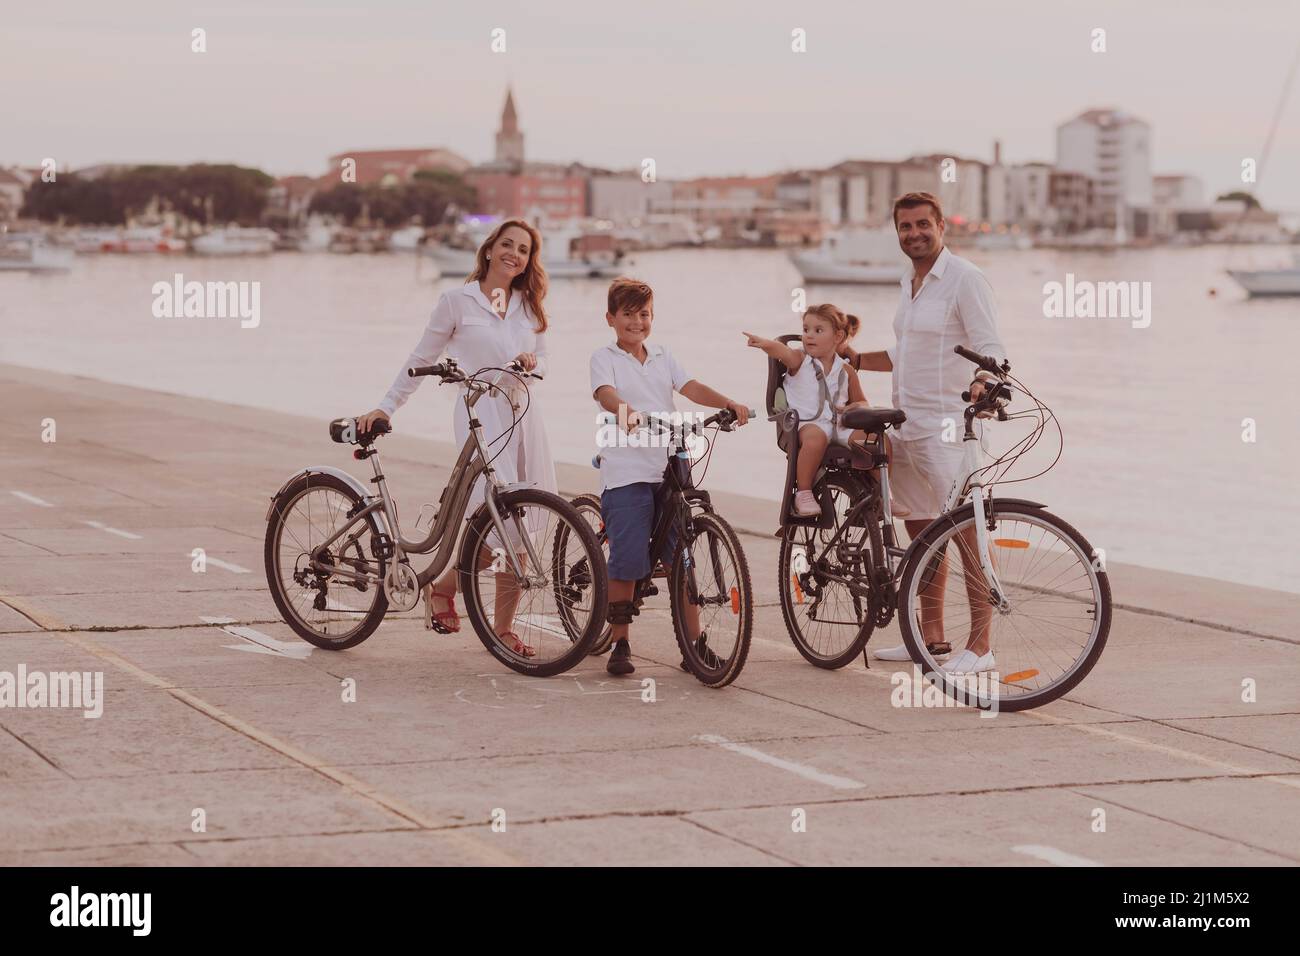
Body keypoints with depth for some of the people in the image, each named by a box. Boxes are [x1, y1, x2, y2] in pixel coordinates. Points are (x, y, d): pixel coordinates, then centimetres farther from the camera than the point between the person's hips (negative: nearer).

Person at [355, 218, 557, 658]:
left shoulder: (529, 306, 14)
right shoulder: (458, 301, 1)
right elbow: (422, 358, 5)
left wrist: (533, 362, -5)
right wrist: (386, 407, 3)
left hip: (524, 413, 5)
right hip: (481, 414, -5)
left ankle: (503, 627, 10)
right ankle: (442, 587, 7)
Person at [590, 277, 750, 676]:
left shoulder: (663, 359, 17)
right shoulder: (605, 358, 2)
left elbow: (691, 388, 3)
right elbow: (605, 393, -18)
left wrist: (729, 404, -16)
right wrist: (624, 411, -40)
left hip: (668, 471, 5)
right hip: (625, 474, -5)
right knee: (627, 561, -6)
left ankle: (695, 644, 10)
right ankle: (619, 645, 6)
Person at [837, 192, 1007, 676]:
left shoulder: (965, 278, -10)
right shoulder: (909, 283, 16)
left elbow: (989, 346, -17)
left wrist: (982, 382, -35)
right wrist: (856, 359, 25)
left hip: (947, 426, -9)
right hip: (906, 425, 9)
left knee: (968, 532, -10)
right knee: (921, 531, 14)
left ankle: (980, 645, -11)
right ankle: (931, 636, 23)